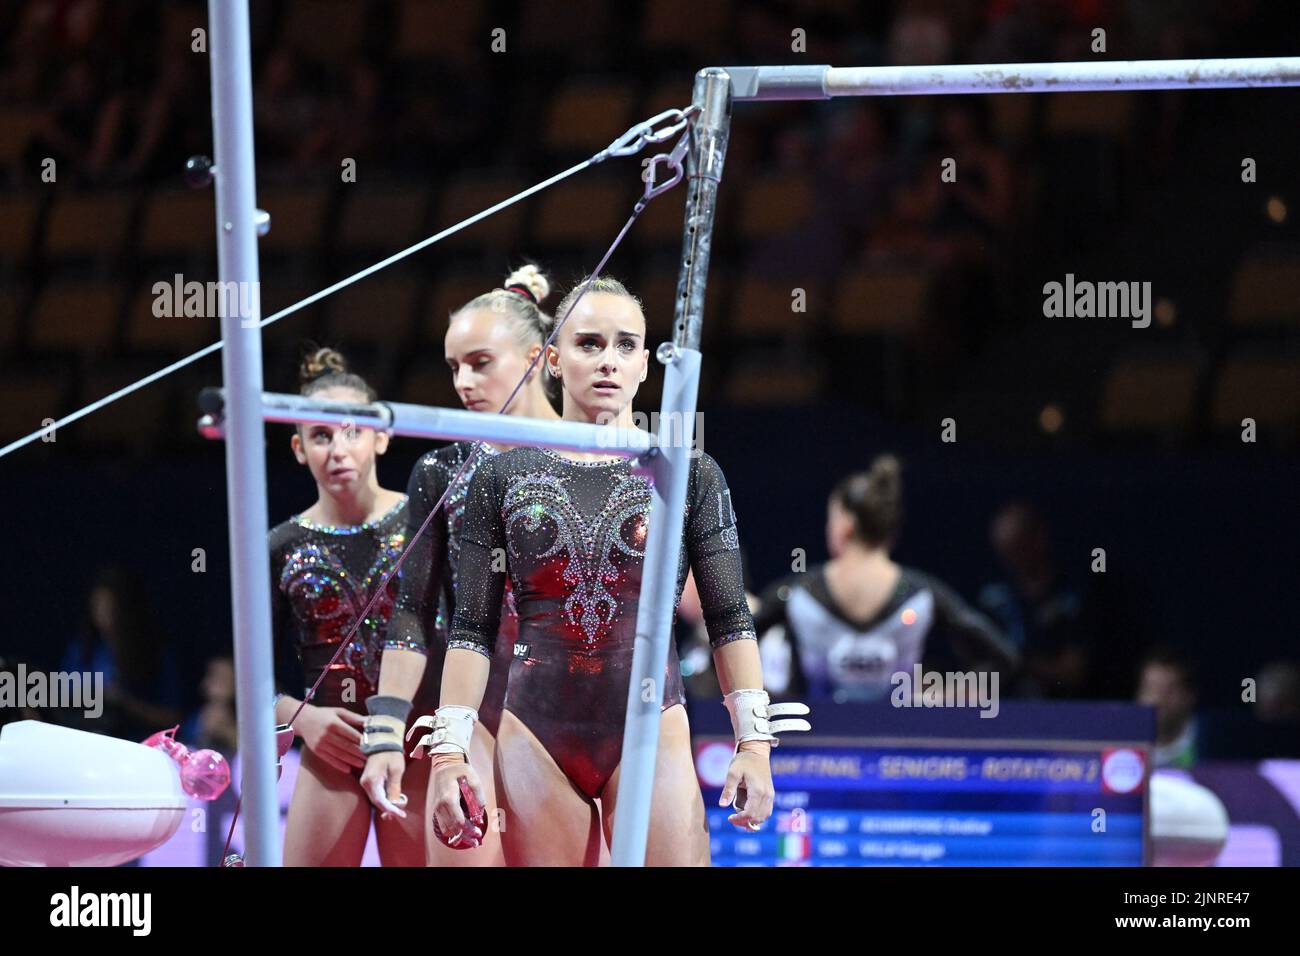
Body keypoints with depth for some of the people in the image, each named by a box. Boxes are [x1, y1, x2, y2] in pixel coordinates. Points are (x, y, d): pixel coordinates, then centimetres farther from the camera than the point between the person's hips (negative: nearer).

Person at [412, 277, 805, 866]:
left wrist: (754, 742, -5)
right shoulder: (503, 478, 8)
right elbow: (472, 629, 7)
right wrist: (450, 750, -1)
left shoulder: (690, 475, 6)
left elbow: (729, 620, 5)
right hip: (535, 736, 1)